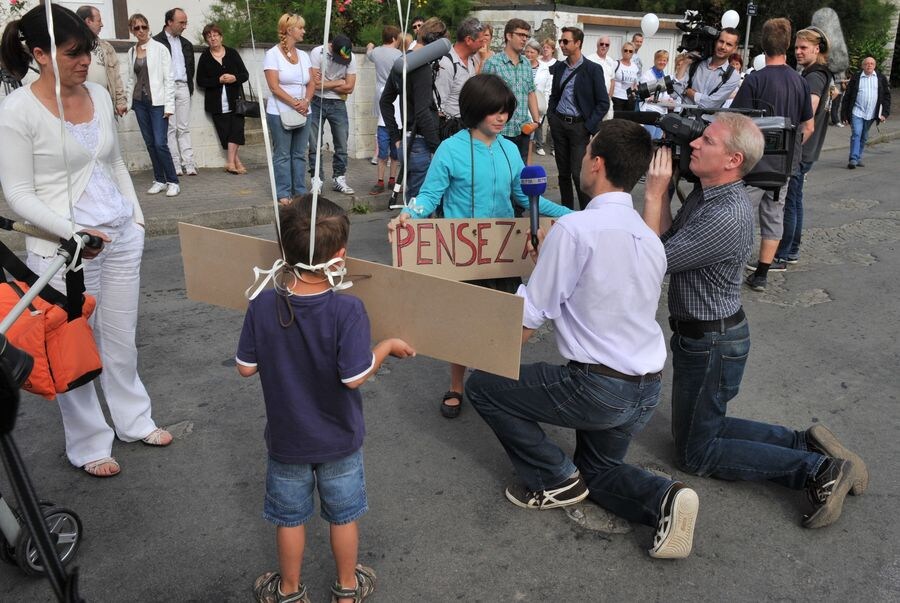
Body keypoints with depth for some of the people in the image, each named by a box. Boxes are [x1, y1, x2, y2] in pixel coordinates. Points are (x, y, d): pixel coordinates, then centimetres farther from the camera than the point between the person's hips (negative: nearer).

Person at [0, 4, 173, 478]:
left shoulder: (99, 96, 5)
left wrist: (137, 217, 13)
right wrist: (75, 232, -24)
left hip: (122, 236, 6)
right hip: (64, 248, -5)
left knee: (122, 338, 17)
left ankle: (134, 421, 34)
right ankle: (88, 445, 25)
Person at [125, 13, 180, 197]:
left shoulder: (160, 49, -4)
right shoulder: (131, 52, 10)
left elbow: (169, 78, -6)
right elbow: (131, 79, 16)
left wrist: (169, 105, -11)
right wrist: (127, 100, 8)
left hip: (157, 101, -5)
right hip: (140, 102, 5)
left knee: (160, 143, -12)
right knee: (150, 144, 6)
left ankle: (173, 182, -2)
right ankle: (159, 180, 14)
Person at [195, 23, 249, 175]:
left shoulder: (232, 53, 7)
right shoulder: (205, 57, 5)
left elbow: (245, 74, 6)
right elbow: (200, 81, 0)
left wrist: (235, 78, -15)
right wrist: (219, 80, -13)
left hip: (235, 99, 0)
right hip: (217, 103, 0)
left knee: (236, 129, -12)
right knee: (225, 132, -3)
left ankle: (230, 162, -9)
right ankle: (236, 161, 5)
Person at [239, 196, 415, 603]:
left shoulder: (262, 306, -18)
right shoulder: (347, 311, -27)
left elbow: (246, 368, -9)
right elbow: (354, 376, -25)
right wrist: (388, 346, -10)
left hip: (286, 439, 2)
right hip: (339, 440, -1)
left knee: (290, 517, 22)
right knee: (344, 515, 22)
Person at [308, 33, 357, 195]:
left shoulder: (351, 58, -5)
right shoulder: (317, 53, -13)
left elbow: (349, 88, -9)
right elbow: (315, 83, -20)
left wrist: (324, 83, -11)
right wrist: (338, 83, -11)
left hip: (338, 104, 2)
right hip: (317, 103, -2)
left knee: (342, 144, 3)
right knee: (314, 145, 0)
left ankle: (339, 178, 14)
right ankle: (316, 180, 9)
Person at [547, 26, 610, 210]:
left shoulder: (593, 69, -7)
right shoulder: (559, 67, 8)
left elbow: (603, 103, -7)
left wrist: (588, 127, -12)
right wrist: (551, 116, 6)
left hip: (579, 126, -5)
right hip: (558, 124, 5)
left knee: (578, 173, -9)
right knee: (563, 172, 10)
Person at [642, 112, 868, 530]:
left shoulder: (726, 216, -29)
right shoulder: (706, 193, 2)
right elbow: (670, 242, 1)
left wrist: (653, 195, -21)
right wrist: (662, 192, -5)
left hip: (712, 344, -10)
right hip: (699, 335, 10)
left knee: (695, 453, 6)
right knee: (701, 428, 23)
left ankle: (818, 470, 5)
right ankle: (805, 444, 20)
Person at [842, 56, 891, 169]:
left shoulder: (881, 78, 7)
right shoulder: (856, 77, 1)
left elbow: (887, 96, 8)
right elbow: (847, 96, 1)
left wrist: (885, 113, -1)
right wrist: (844, 114, -2)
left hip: (871, 114, 3)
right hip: (857, 112, -3)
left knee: (864, 138, 11)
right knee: (856, 135, -13)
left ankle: (858, 158, 20)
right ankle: (853, 159, -15)